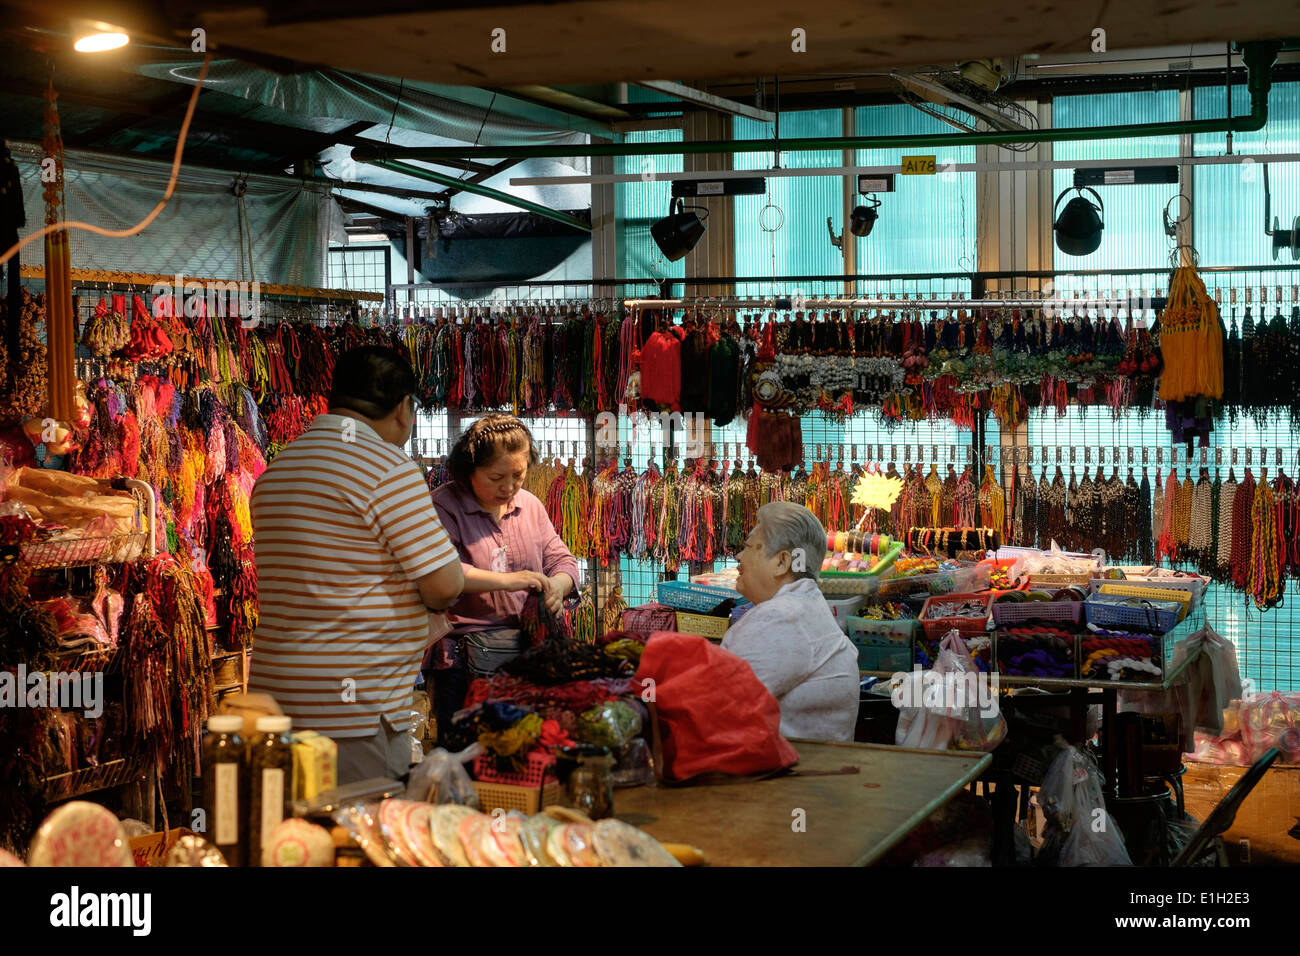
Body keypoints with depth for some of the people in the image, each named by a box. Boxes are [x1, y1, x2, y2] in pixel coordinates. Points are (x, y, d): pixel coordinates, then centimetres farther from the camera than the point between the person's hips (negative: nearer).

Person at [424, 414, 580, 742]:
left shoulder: (530, 505, 14)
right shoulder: (444, 506, -6)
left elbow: (561, 560, 17)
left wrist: (557, 586, -8)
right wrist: (507, 580, -25)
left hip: (531, 649, 5)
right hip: (465, 656, -5)